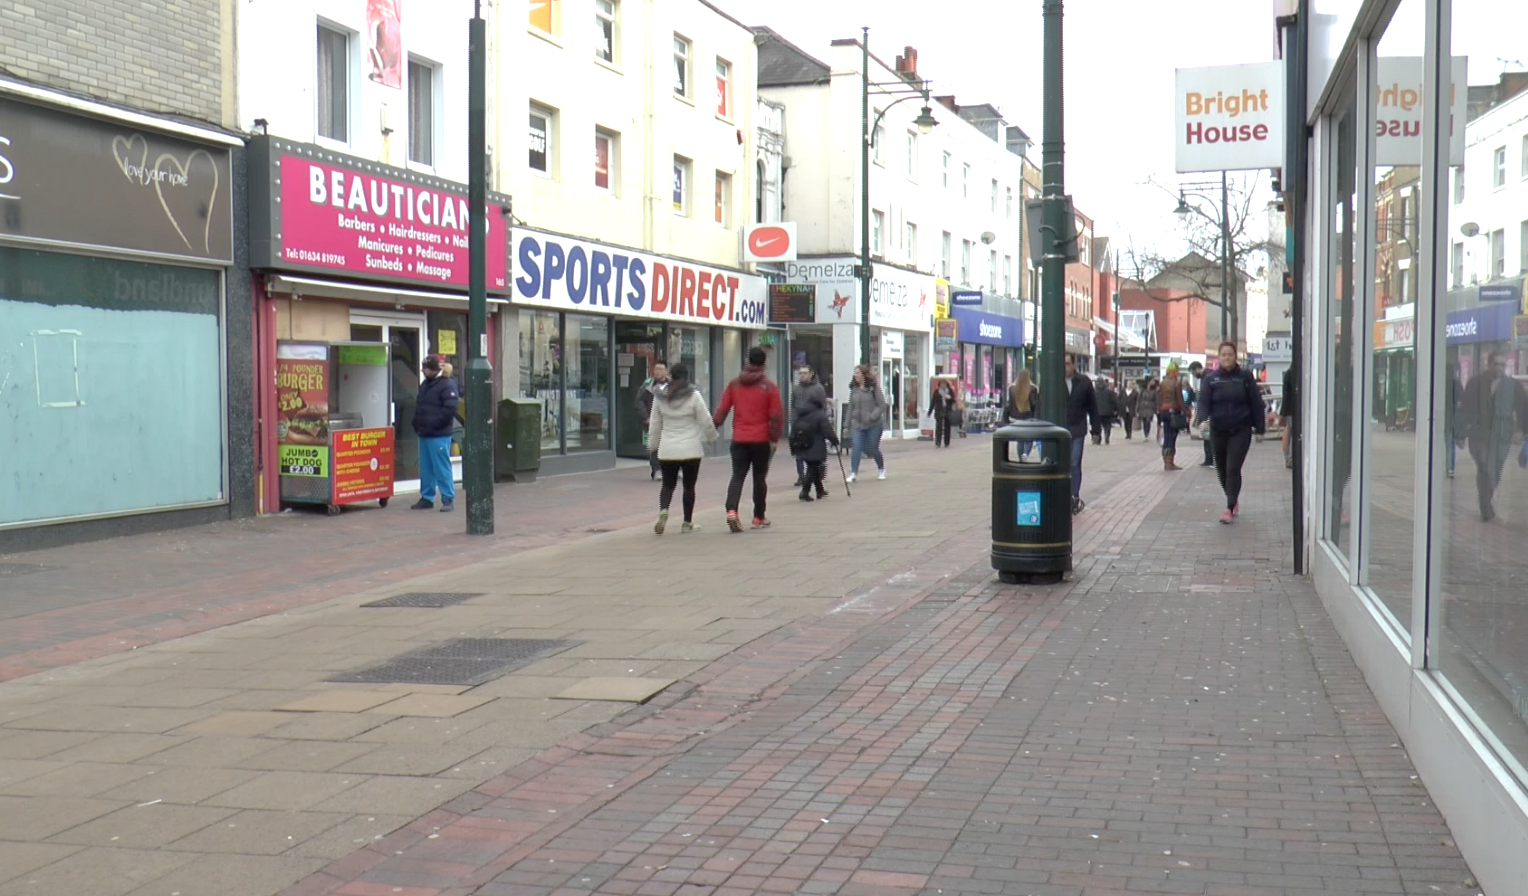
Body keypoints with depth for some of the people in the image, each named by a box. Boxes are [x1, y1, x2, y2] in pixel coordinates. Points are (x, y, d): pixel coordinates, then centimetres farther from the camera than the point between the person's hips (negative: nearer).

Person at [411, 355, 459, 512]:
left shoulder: (447, 385, -10)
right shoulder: (424, 385, 18)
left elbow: (450, 409, -18)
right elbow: (418, 406, 27)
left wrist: (433, 423, -18)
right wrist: (417, 424, 13)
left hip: (439, 435, -9)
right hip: (424, 434, 9)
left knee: (442, 468, -8)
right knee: (425, 468, 12)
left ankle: (448, 499, -4)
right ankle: (426, 498, 20)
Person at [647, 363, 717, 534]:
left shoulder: (660, 397, 1)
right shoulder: (694, 396, -10)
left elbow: (654, 424, 8)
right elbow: (706, 421, -5)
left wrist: (653, 444, 20)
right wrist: (712, 438, 12)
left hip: (667, 450, 3)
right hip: (690, 449, -2)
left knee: (668, 484, 11)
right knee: (689, 486, 9)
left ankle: (663, 511, -16)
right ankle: (687, 523, 14)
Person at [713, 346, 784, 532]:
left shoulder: (734, 384, 3)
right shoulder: (769, 387, -6)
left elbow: (722, 409, 1)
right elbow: (776, 416, -7)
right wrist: (775, 438, 1)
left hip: (739, 439, 2)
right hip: (761, 440, -2)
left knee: (738, 476, 4)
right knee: (760, 478, 10)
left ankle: (731, 511, -18)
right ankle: (759, 517, 17)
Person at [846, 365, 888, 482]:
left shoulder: (874, 387, -6)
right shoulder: (854, 389, 7)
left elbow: (882, 405, -9)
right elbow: (851, 407, 13)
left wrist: (872, 417, -21)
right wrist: (849, 423, 11)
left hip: (873, 424, -3)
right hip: (858, 424, 3)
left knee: (873, 449, 6)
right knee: (856, 447, -13)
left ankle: (881, 470, 30)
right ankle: (853, 473, -16)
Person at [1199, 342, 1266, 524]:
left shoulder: (1245, 376, -1)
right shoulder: (1211, 378, 2)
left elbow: (1256, 403, 0)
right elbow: (1204, 401, -8)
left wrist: (1260, 427, -1)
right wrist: (1203, 419, -26)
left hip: (1240, 430, -3)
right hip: (1218, 430, 3)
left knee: (1233, 469, -12)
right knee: (1222, 470, 12)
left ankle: (1230, 509, -12)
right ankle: (1234, 501, 35)